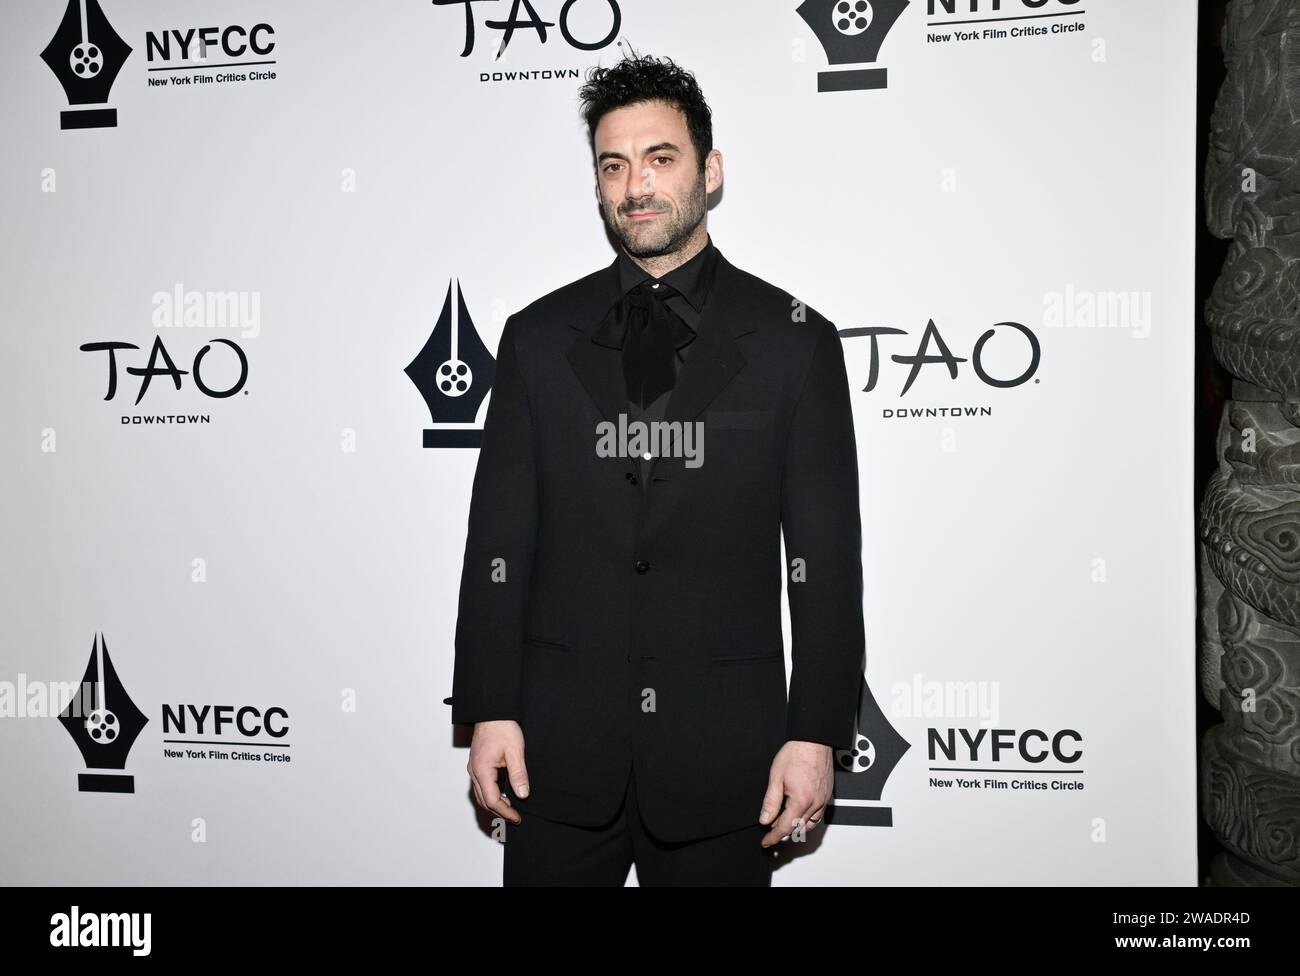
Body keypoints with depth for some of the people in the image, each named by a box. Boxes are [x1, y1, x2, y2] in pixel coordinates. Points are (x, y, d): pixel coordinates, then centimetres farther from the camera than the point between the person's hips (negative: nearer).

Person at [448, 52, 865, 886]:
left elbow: (826, 559, -2)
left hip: (722, 756, -1)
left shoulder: (795, 341, 0)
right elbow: (499, 540, 4)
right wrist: (489, 711, -1)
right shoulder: (538, 338, 5)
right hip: (559, 751, 2)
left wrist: (817, 732, -6)